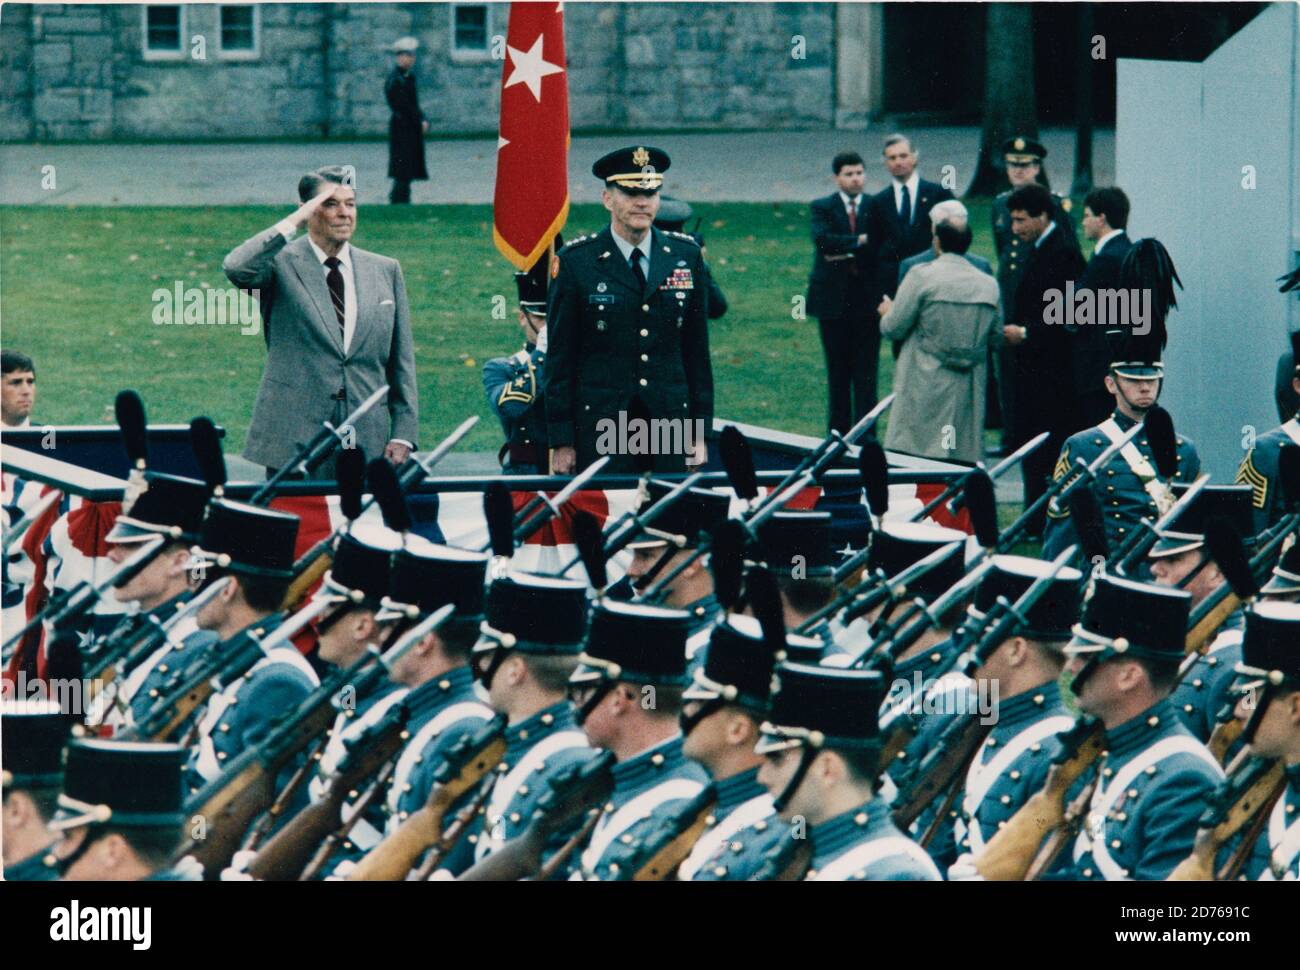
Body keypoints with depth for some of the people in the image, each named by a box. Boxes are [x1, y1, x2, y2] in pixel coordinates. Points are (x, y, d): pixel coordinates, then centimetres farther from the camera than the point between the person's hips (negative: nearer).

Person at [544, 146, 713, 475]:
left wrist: (701, 431, 9)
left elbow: (697, 349, 12)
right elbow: (559, 357, 0)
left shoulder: (686, 256, 8)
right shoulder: (576, 262, -1)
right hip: (598, 432, -2)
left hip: (670, 426, 3)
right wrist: (560, 441, -3)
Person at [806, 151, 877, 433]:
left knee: (866, 372, -2)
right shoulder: (822, 208, 2)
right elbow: (822, 238, -17)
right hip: (833, 301, 0)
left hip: (866, 301, 0)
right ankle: (838, 432, 14)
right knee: (838, 372, 7)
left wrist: (846, 253, -15)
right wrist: (860, 241, -16)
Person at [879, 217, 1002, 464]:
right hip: (970, 393, 4)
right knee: (965, 463, 6)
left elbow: (893, 329, -6)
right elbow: (996, 338, 11)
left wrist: (887, 312, 16)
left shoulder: (921, 276, -9)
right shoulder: (988, 284, 5)